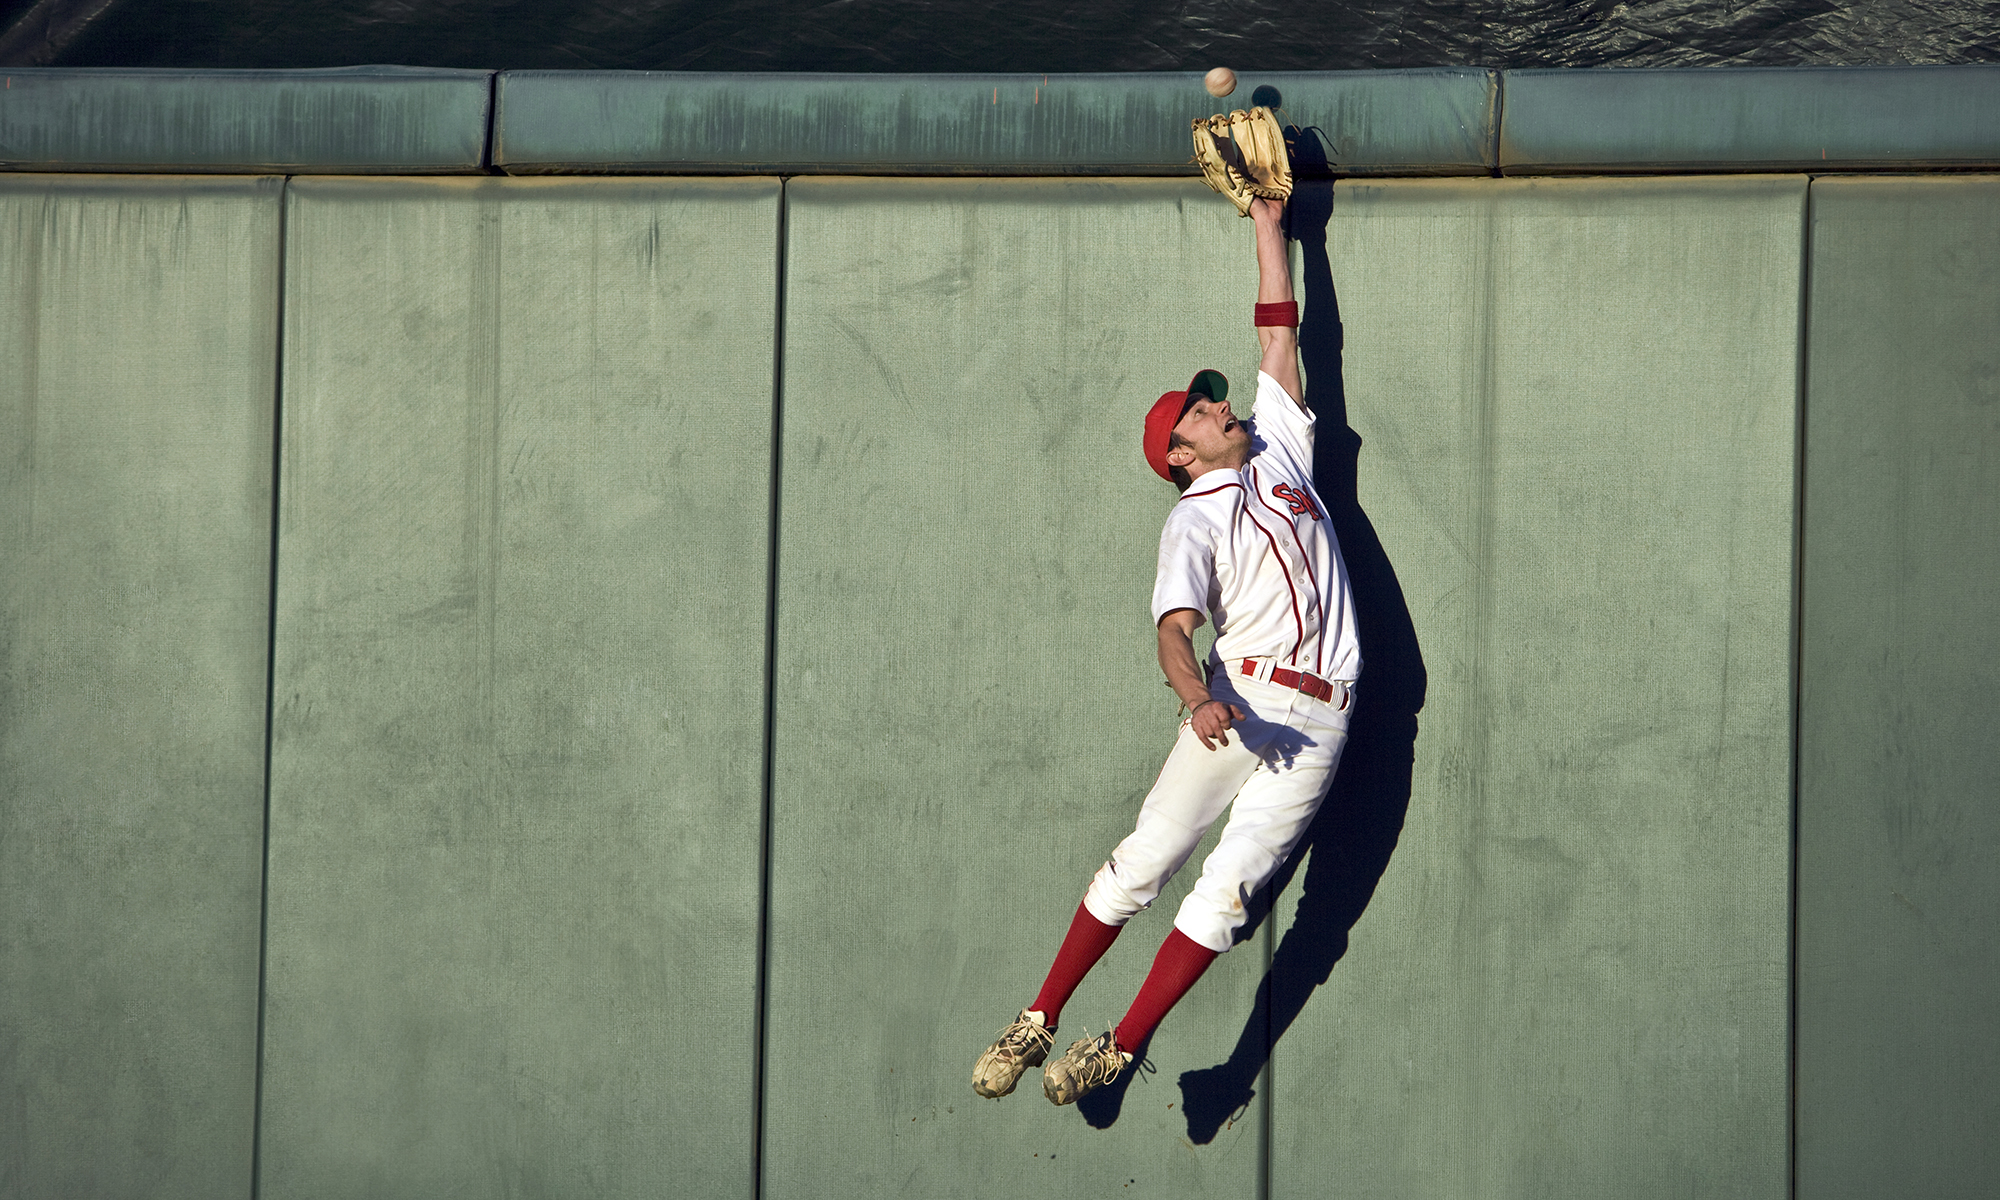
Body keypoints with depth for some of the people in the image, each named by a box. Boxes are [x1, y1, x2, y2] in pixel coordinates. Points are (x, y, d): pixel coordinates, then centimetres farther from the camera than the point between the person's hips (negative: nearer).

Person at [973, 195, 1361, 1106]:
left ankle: (1119, 1051, -6)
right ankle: (1039, 1020, 1)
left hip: (1319, 720, 3)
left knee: (1229, 887, -7)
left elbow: (1278, 331, 21)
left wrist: (1268, 225, 20)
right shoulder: (1194, 521, 2)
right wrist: (1197, 698, -32)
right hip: (1239, 699, -3)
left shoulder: (1278, 446, 18)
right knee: (1147, 858, -7)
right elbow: (1174, 628, -13)